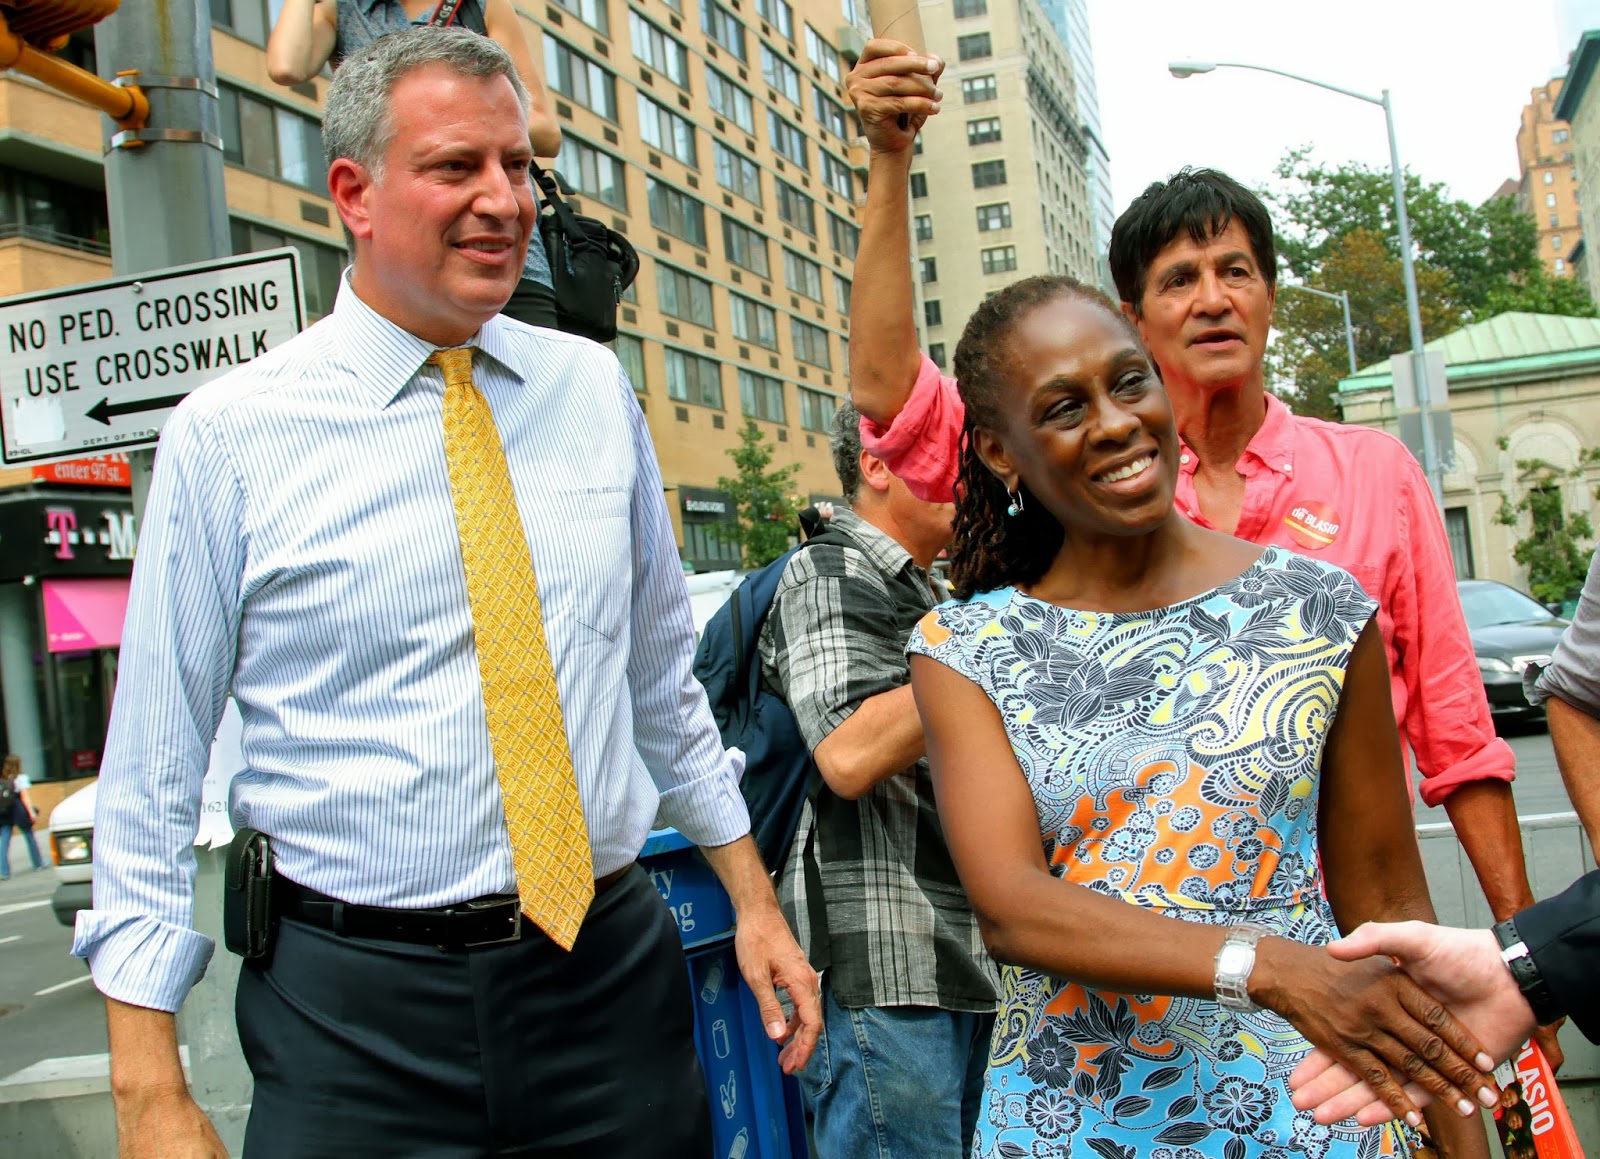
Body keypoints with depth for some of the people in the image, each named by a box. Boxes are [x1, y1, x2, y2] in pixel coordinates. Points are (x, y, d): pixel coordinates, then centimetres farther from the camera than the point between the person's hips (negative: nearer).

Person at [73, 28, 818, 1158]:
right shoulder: (229, 437, -7)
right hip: (356, 1017, -3)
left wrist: (753, 899, 14)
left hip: (614, 976, 3)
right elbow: (154, 774, -5)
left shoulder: (595, 390, 4)